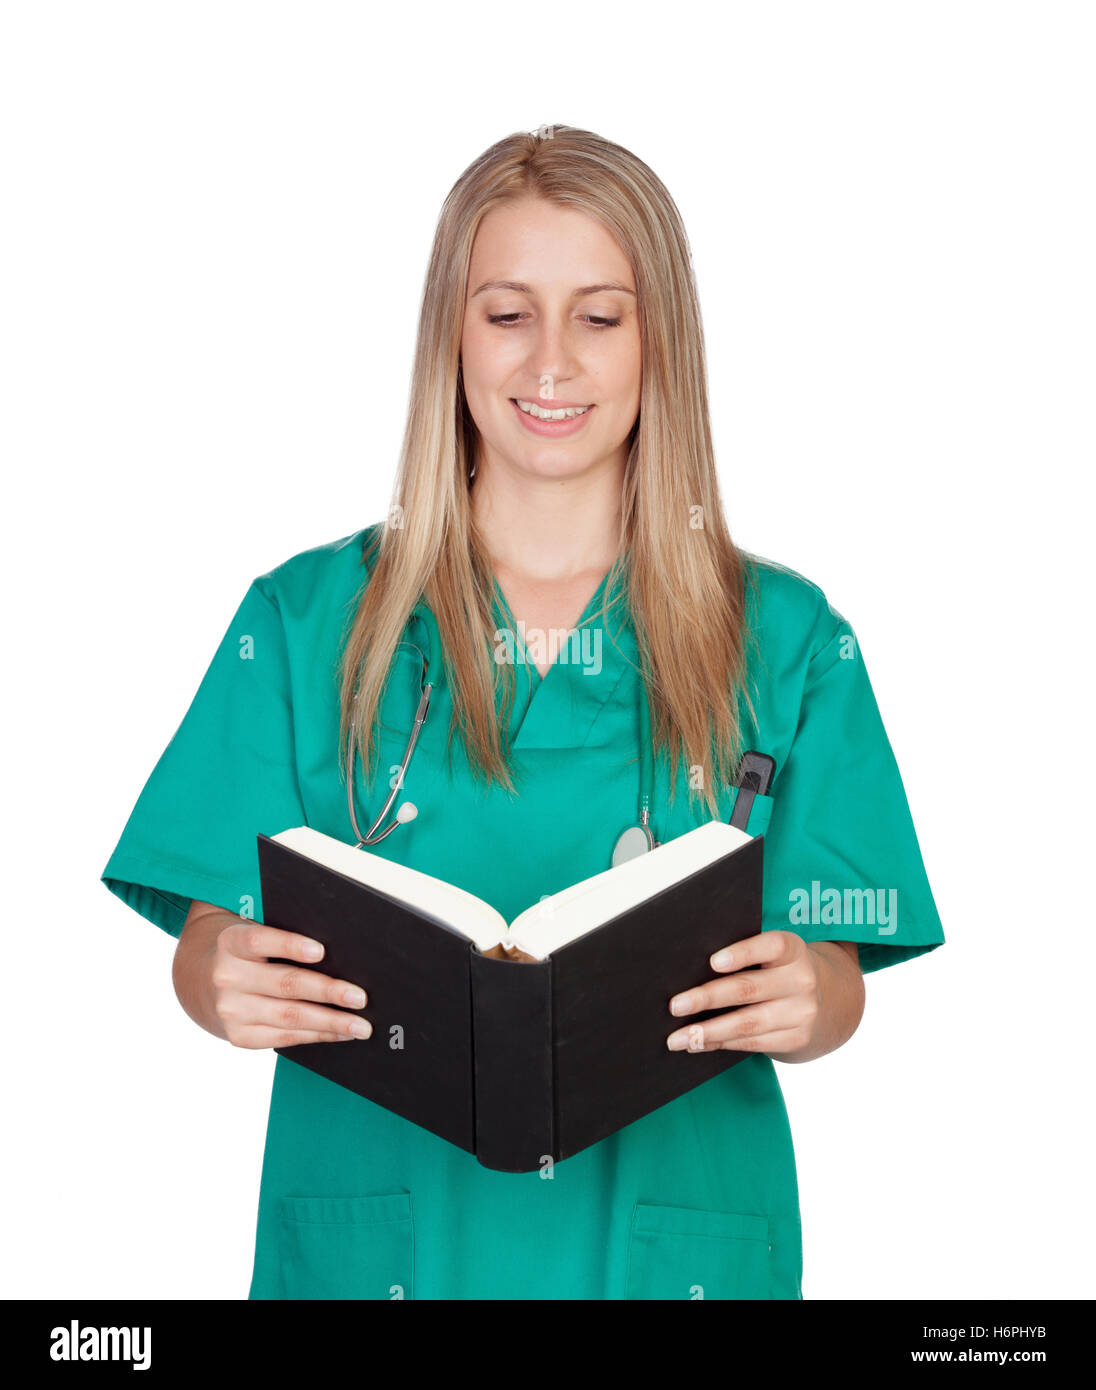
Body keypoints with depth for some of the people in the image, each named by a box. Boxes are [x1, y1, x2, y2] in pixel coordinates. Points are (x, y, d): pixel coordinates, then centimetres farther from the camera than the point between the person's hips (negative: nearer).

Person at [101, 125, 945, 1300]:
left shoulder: (785, 640, 0)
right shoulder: (306, 619, 0)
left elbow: (834, 982, -2)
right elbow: (211, 946, -2)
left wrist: (807, 1003, -24)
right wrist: (223, 984, -24)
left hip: (671, 1233, 1)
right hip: (376, 1231, 0)